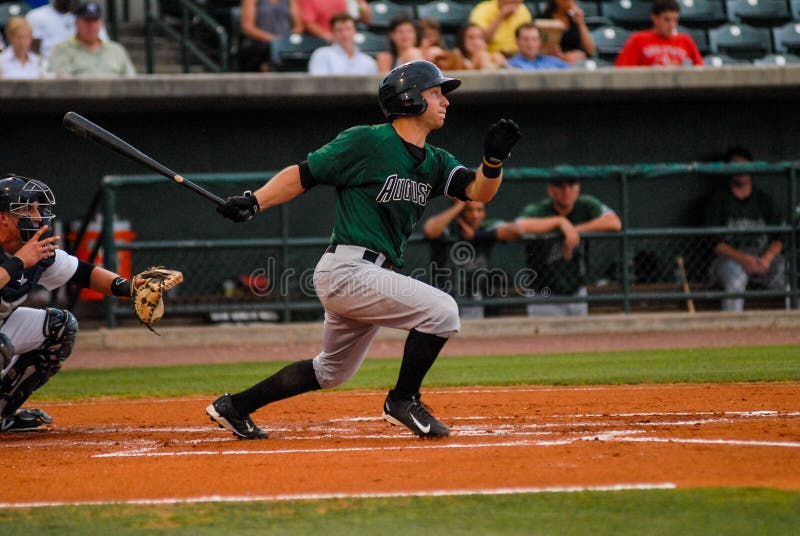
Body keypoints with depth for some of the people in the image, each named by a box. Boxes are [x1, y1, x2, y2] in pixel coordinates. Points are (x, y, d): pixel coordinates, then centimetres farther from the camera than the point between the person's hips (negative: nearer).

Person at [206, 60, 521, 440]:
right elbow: (301, 175, -7)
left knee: (333, 371, 22)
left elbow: (479, 191, 2)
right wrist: (253, 202, -19)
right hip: (347, 270, -10)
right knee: (440, 309, -19)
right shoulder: (365, 143, -10)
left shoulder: (434, 162, 12)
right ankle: (403, 401, -4)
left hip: (376, 276, 10)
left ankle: (233, 408, 31)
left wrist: (494, 159, -19)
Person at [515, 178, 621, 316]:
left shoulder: (586, 205, -4)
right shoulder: (537, 211, -16)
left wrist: (576, 230, -22)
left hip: (577, 294, 4)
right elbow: (519, 227, -38)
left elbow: (615, 223, -17)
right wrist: (560, 221, -32)